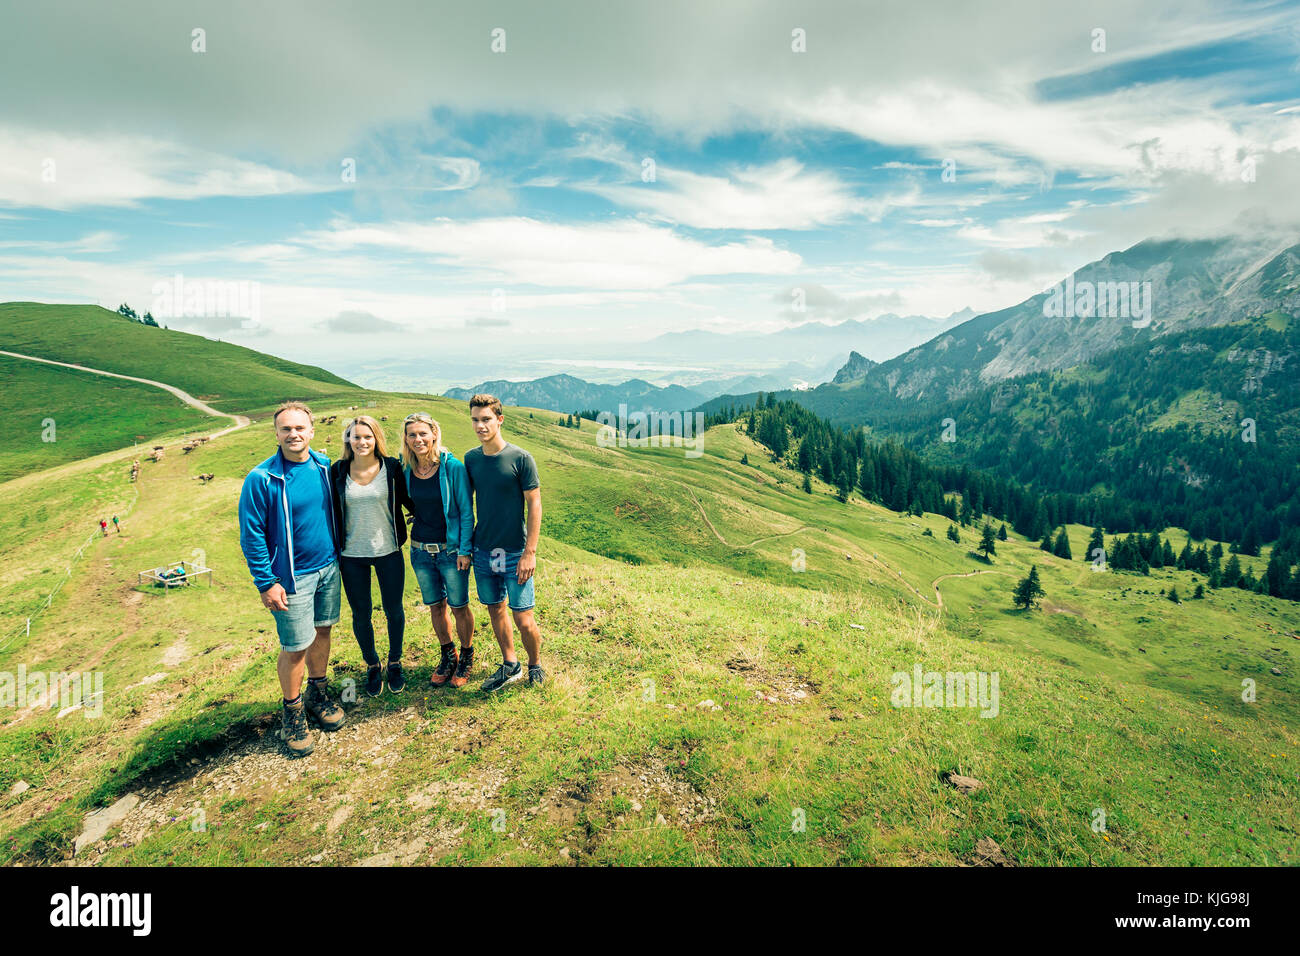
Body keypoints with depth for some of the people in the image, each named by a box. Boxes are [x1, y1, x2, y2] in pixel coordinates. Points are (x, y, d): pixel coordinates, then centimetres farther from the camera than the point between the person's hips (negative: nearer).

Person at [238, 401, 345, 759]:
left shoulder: (324, 467, -1)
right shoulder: (262, 479, -16)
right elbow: (251, 535, -11)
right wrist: (267, 583, -14)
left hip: (328, 568, 5)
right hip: (292, 575, -5)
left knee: (322, 631, 17)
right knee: (295, 647, 2)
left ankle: (317, 693, 36)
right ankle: (292, 711, 22)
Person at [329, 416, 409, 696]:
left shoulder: (392, 468, -7)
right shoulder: (337, 471, -4)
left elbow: (407, 500, 6)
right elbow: (332, 512, 4)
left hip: (388, 551, -1)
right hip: (352, 555, 1)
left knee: (393, 610, 11)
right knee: (361, 614, 12)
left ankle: (395, 663, 34)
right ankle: (372, 665, 34)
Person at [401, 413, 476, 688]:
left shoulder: (452, 467, -14)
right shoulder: (406, 469, -2)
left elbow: (466, 511, -10)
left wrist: (464, 550, -12)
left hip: (451, 549, -4)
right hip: (421, 550, 4)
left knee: (458, 607, 7)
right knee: (436, 606, 16)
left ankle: (466, 657, 29)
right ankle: (447, 655, 35)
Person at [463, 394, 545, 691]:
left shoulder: (520, 458, -11)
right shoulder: (470, 458, 3)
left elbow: (534, 505, -9)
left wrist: (530, 552, -13)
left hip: (514, 552, -4)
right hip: (483, 550, 4)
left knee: (523, 620, -2)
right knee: (495, 610, 14)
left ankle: (535, 665, 23)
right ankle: (510, 666, 32)